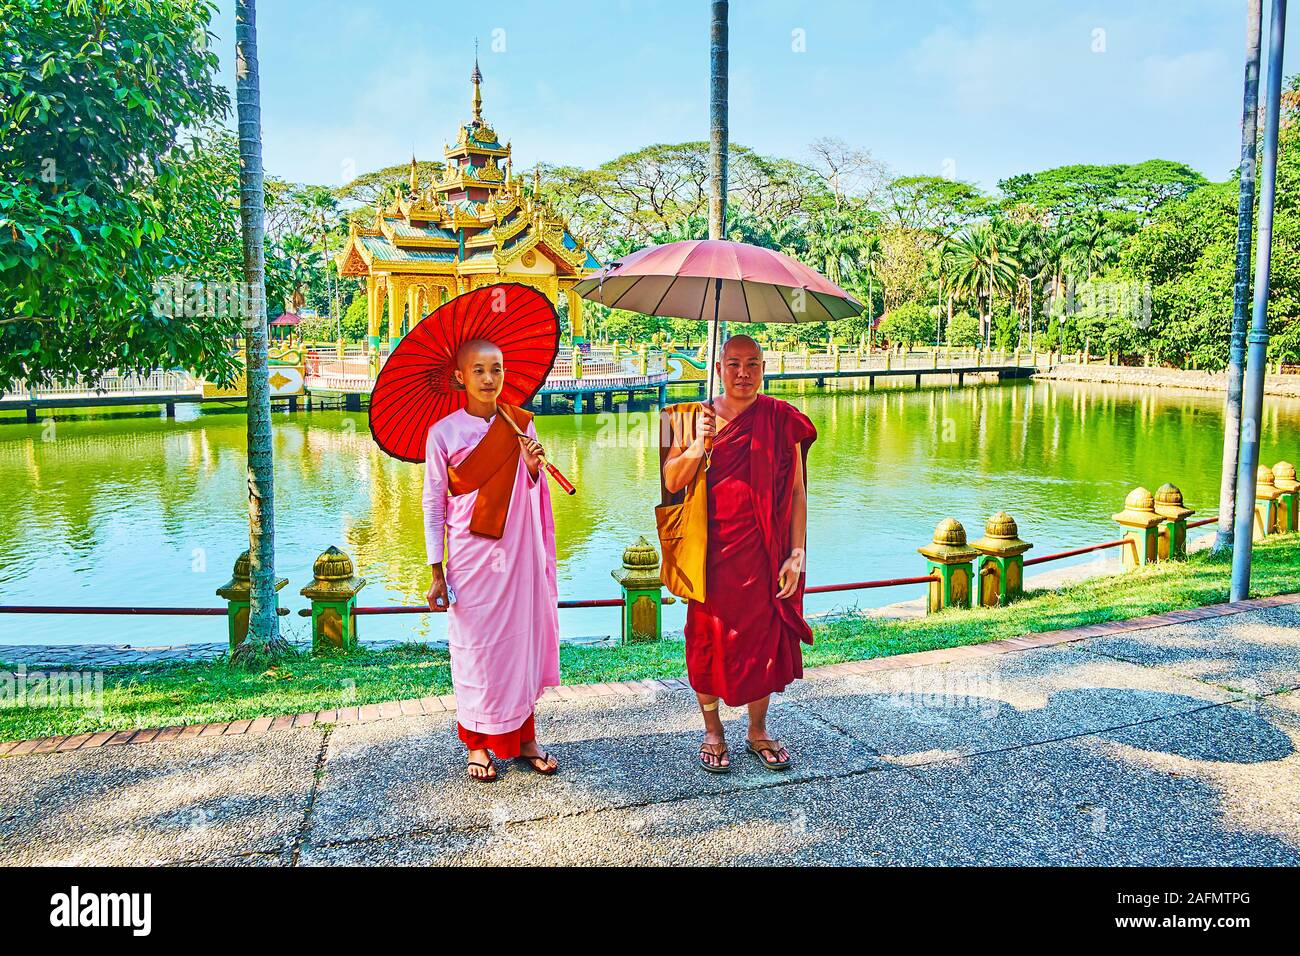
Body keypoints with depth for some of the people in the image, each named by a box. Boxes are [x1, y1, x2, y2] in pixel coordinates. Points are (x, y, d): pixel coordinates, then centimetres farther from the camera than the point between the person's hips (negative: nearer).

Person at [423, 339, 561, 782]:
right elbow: (433, 505, -3)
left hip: (519, 552, 3)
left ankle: (523, 735, 23)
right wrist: (436, 571, -5)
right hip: (471, 557, -3)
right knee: (475, 644, 4)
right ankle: (478, 742, 21)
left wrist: (533, 468, -10)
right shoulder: (443, 433, -6)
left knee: (523, 636, 8)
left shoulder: (520, 424, 3)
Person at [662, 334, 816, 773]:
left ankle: (758, 730, 28)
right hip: (713, 548, 0)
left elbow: (796, 492, 0)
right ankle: (712, 730, 25)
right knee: (710, 635, 6)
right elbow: (671, 482, -1)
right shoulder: (697, 417, 3)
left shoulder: (782, 420, 2)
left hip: (764, 551, 0)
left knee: (763, 634, 8)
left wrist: (796, 553, -6)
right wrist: (699, 444, -16)